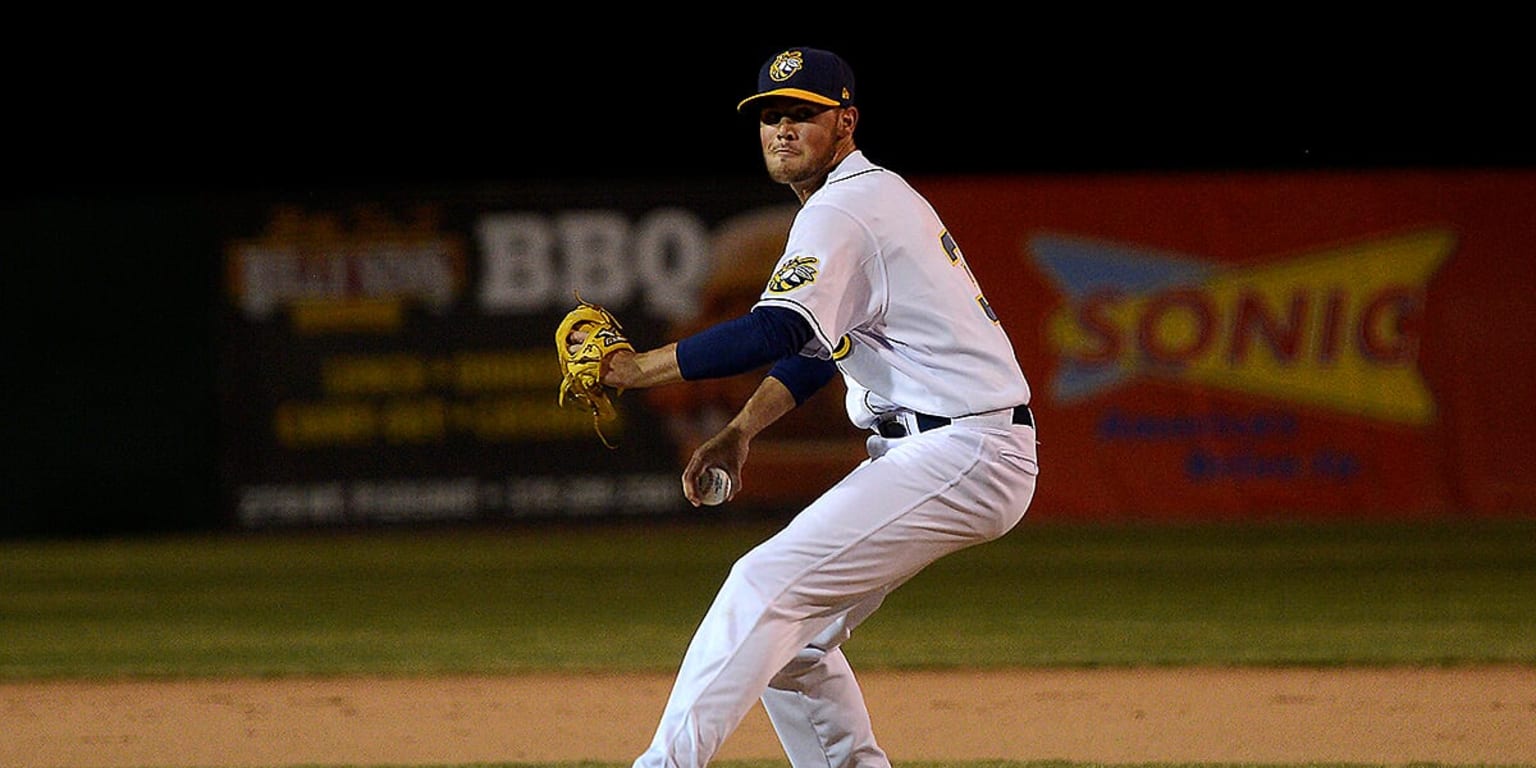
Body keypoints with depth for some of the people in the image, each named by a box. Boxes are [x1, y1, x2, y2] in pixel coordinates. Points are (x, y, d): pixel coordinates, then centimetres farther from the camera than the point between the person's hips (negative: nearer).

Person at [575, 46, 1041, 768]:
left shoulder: (841, 211, -14)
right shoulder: (874, 195, 19)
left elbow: (777, 333, -28)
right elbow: (817, 337, 26)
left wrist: (642, 368, -21)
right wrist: (741, 431, 15)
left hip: (960, 455, -11)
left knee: (767, 587, -19)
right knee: (793, 635, 12)